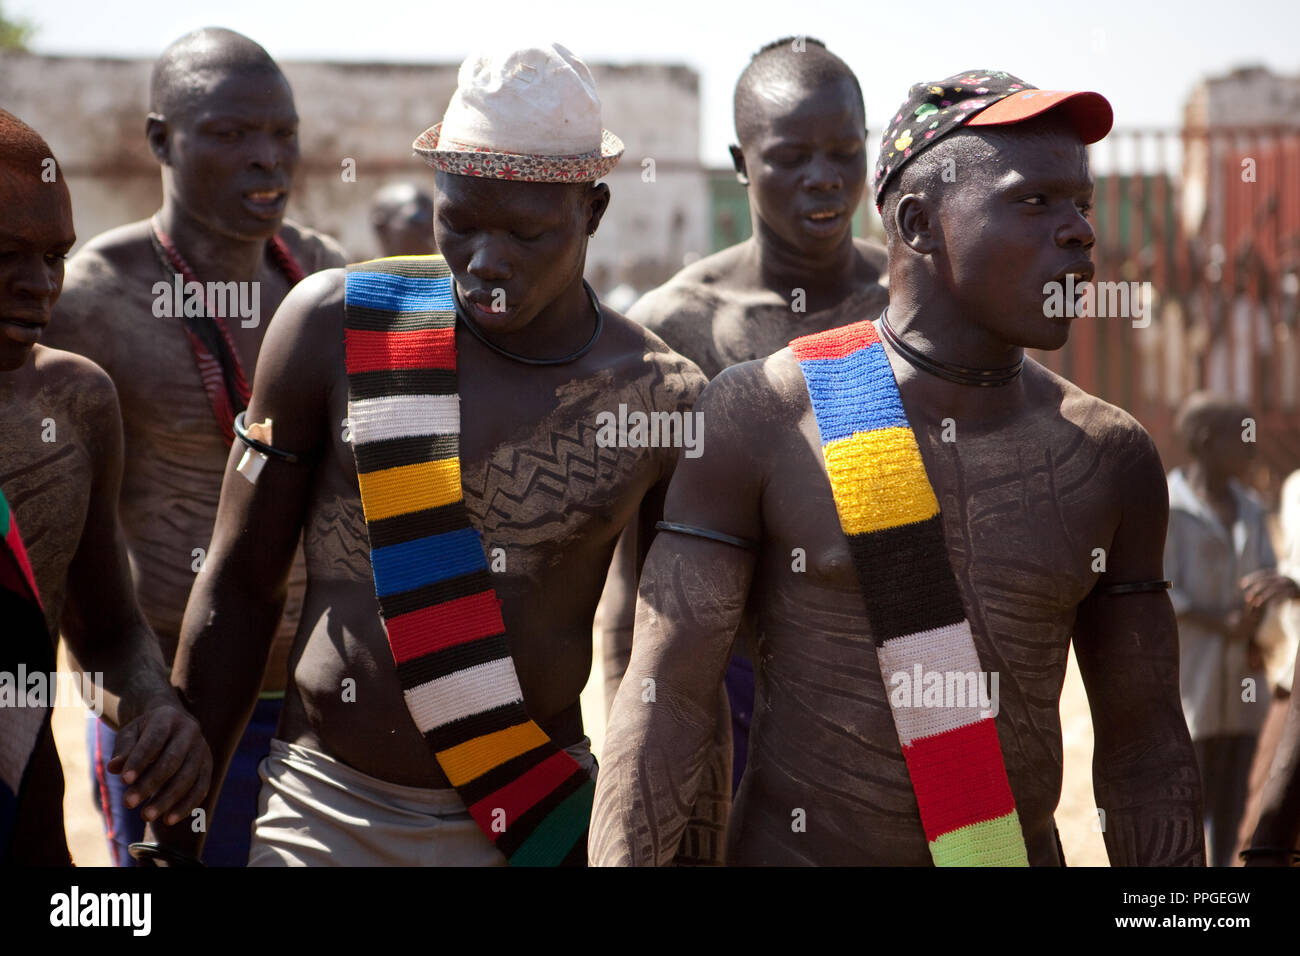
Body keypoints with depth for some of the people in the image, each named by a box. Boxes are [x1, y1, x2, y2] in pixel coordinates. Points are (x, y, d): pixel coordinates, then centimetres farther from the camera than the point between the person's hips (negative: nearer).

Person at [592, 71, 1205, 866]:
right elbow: (666, 696, -9)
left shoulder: (1110, 458, 2)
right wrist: (624, 859, -19)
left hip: (1019, 851, 3)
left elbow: (1145, 745, 7)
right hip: (794, 852, -3)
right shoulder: (759, 420, -8)